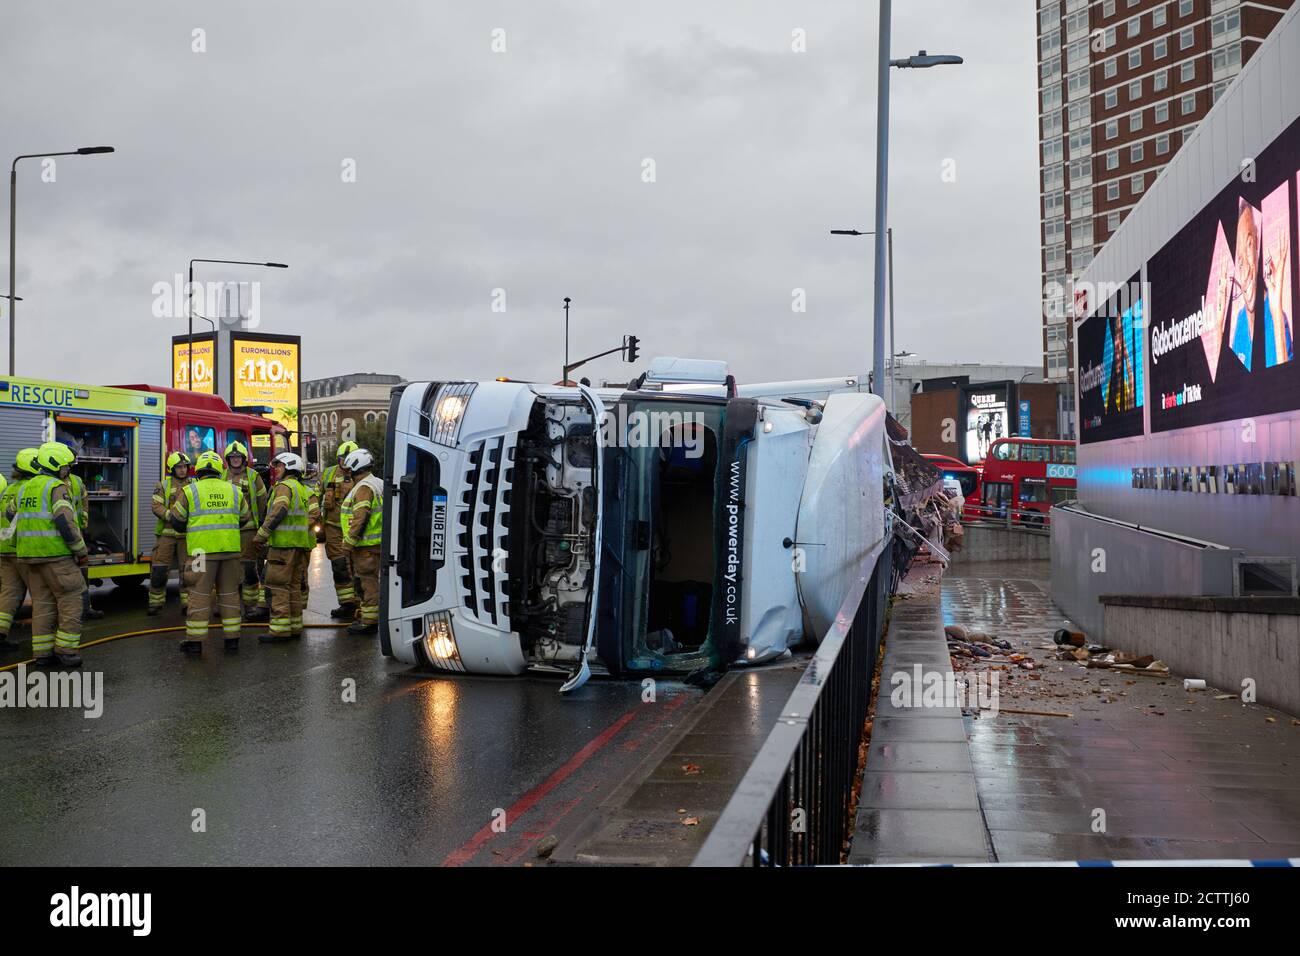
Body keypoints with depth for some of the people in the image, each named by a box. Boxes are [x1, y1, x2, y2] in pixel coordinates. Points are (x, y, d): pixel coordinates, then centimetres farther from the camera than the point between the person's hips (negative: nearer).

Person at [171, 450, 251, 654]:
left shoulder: (189, 491, 0)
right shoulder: (234, 490, 9)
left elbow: (177, 521, 5)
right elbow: (245, 520, 17)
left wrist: (188, 530, 26)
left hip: (202, 549, -3)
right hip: (230, 549, 3)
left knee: (200, 593, 1)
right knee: (229, 592, 10)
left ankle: (195, 640, 1)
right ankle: (232, 638, 12)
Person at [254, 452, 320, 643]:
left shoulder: (284, 486, -7)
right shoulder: (305, 490, 20)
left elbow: (278, 513, -19)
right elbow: (315, 514, 10)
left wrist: (261, 536, -15)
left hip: (284, 543, -9)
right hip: (301, 545, 9)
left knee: (279, 585, -7)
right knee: (295, 585, 14)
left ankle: (280, 629, -9)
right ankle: (295, 627, 17)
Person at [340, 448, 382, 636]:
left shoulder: (364, 487, -16)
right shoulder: (378, 484, 17)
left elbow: (360, 518, -23)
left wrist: (348, 542, -18)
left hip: (366, 545, -10)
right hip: (373, 543, 10)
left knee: (368, 581, -6)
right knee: (368, 580, 17)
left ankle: (369, 621, -3)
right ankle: (367, 617, 25)